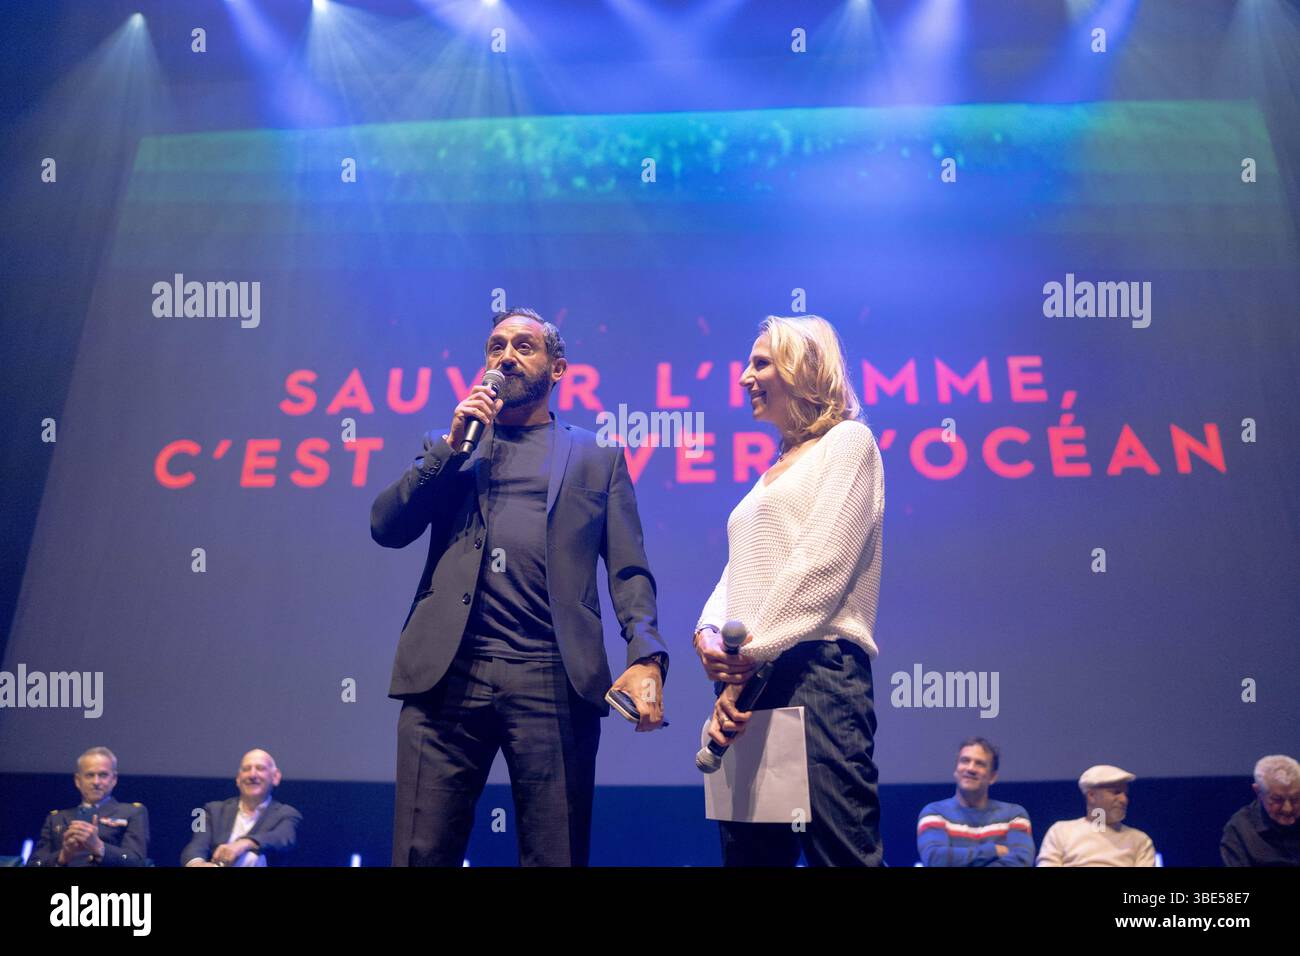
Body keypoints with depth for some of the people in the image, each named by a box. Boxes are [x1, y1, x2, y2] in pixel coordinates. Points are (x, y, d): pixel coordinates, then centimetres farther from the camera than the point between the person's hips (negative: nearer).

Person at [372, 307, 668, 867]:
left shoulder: (596, 458, 17)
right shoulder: (447, 447, 23)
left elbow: (629, 572, 9)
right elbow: (386, 527, 9)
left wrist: (645, 657, -9)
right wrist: (455, 445, 2)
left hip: (554, 679, -1)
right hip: (448, 674, 1)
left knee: (556, 857, -1)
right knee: (422, 856, -2)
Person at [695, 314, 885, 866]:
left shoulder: (846, 440, 3)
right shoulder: (773, 473, 27)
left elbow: (821, 564, -9)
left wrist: (751, 654, -12)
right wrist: (709, 633, -2)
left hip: (816, 666, -8)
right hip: (747, 680, 8)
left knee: (842, 851, -14)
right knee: (749, 852, 5)